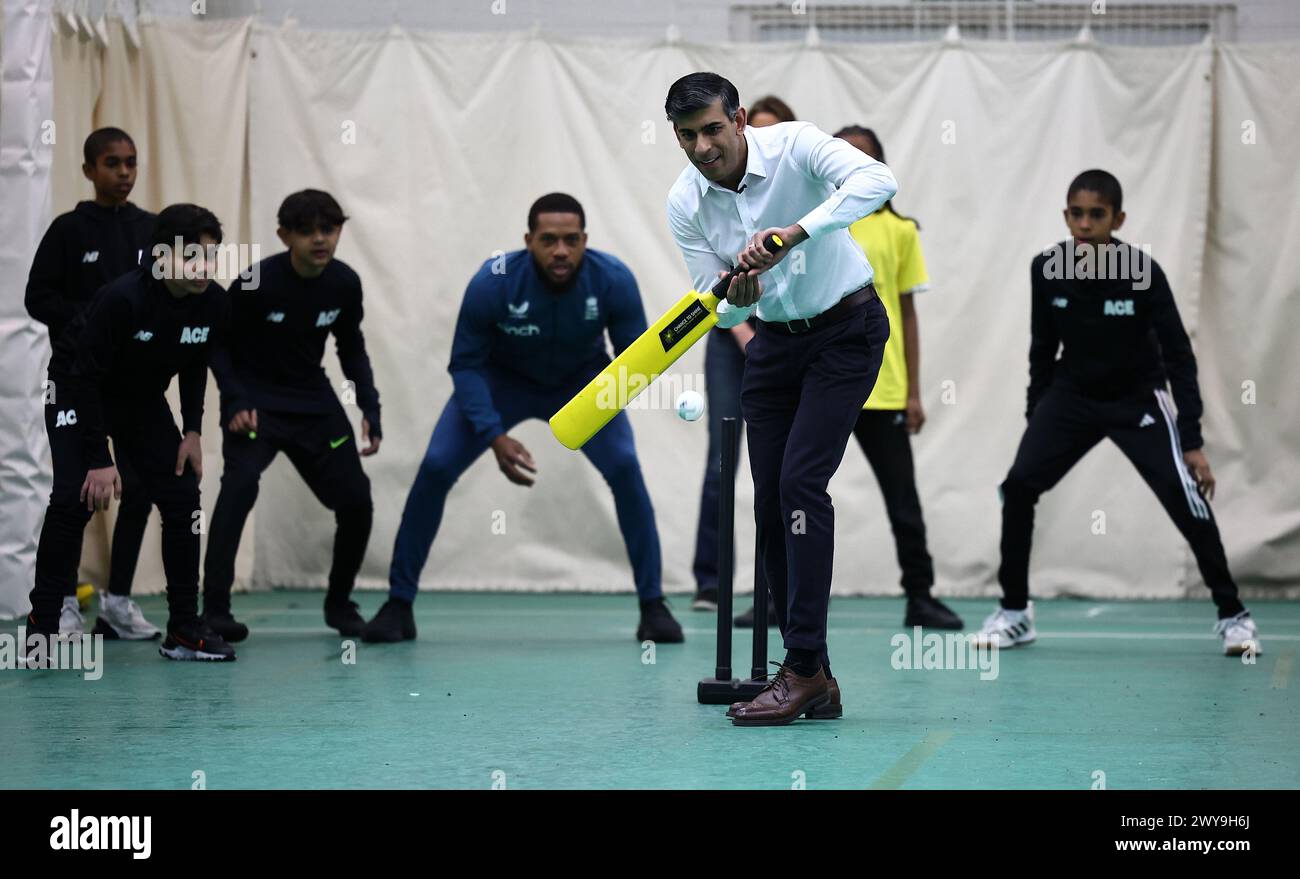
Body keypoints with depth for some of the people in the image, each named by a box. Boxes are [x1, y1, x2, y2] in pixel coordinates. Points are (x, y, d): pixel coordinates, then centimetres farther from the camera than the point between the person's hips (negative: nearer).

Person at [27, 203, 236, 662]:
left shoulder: (213, 303, -17)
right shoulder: (121, 298, -33)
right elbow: (86, 376, -28)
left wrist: (191, 431, -2)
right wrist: (99, 460, -29)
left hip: (143, 400, 6)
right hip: (78, 390, -6)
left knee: (182, 497, -4)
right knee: (75, 498, -21)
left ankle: (183, 629, 4)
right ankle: (42, 625, -12)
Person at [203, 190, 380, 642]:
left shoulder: (344, 283, -7)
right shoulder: (256, 283, -20)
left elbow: (352, 348, 8)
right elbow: (217, 342, -9)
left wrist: (370, 409, 0)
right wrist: (234, 401, -21)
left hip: (313, 402, 5)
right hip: (256, 402, -5)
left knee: (356, 501, 0)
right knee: (241, 482, -28)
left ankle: (339, 602, 25)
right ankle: (215, 610, -25)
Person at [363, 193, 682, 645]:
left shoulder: (614, 280, -31)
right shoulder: (492, 282, -34)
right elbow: (465, 364, -22)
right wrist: (494, 435, -34)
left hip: (581, 382, 1)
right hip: (501, 379, 0)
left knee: (625, 468, -20)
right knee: (435, 468, -15)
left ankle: (653, 605, -6)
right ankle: (399, 604, -1)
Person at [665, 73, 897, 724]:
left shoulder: (795, 146, -20)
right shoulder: (684, 203, -8)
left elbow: (877, 181, -38)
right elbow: (718, 309, -4)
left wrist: (795, 232, -49)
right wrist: (736, 299, -28)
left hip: (846, 332, -5)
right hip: (773, 341, 5)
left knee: (801, 483, -18)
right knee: (770, 502, 1)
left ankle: (803, 668, -15)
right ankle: (814, 681, 8)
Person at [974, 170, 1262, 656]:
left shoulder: (1142, 272, -22)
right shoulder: (1046, 269, -13)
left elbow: (1178, 357, -17)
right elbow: (1043, 349, 2)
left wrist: (1193, 442, -20)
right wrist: (1035, 421, 6)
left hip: (1138, 400, -3)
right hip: (1071, 396, 3)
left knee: (1185, 495, -17)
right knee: (1018, 485, -13)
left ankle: (1232, 615, -2)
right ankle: (1014, 612, 3)